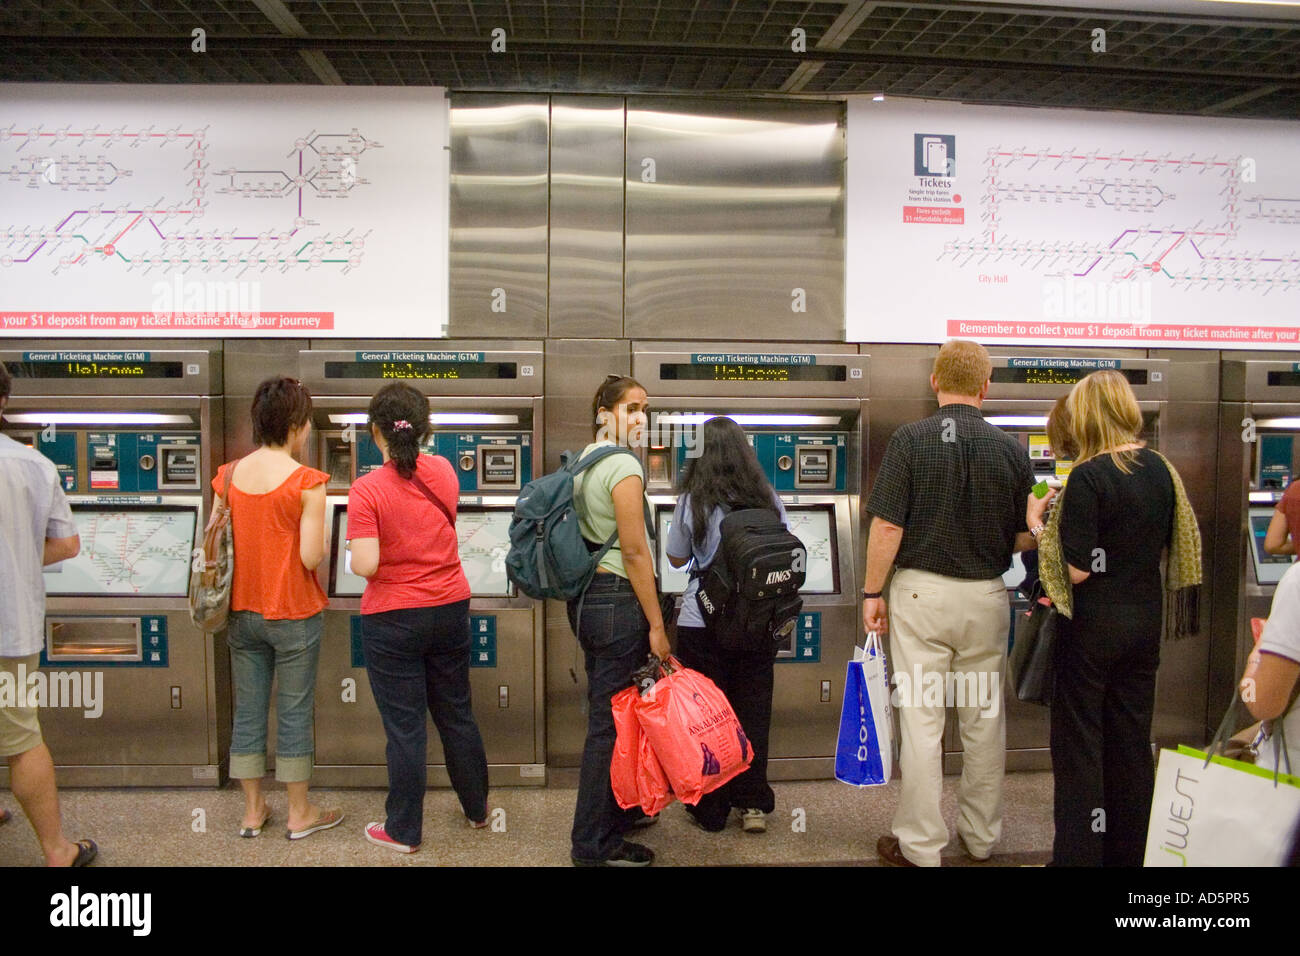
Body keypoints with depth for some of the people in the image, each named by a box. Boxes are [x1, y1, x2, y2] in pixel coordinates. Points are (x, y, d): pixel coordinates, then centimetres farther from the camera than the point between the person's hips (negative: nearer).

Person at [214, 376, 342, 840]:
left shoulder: (228, 475, -1)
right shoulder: (307, 482, -16)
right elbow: (312, 557, -18)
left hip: (242, 612, 5)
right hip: (293, 615, -5)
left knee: (248, 712, 14)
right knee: (295, 714, 8)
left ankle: (252, 810, 27)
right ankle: (300, 814, 21)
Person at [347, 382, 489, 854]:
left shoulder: (367, 489, -18)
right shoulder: (443, 471, -1)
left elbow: (365, 565, -22)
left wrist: (354, 559, 0)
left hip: (393, 620, -5)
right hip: (450, 608, 5)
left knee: (405, 727, 6)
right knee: (456, 713, 19)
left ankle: (403, 831, 21)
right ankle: (477, 808, 35)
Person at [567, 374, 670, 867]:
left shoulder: (583, 463, 13)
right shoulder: (623, 466, -15)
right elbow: (634, 552, -18)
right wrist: (656, 625, -15)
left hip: (585, 598, 10)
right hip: (618, 601, -10)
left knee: (606, 711, 20)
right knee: (612, 720, -1)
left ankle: (619, 809, 37)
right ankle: (596, 844, 10)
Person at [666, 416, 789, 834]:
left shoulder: (692, 501, -8)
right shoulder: (768, 500, -1)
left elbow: (676, 559, 4)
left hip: (701, 623, -2)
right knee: (752, 709, 13)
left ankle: (710, 808, 19)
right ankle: (753, 804, 20)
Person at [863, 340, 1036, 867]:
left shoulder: (910, 440, -9)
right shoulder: (1010, 449, -1)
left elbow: (888, 527, -13)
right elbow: (1025, 537, 4)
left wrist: (872, 593, -3)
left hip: (921, 591, -3)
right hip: (987, 596, 3)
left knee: (921, 720, 4)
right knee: (984, 718, 15)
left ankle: (920, 845, 14)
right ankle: (981, 835, 29)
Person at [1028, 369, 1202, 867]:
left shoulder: (1088, 476, -20)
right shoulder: (1161, 470, 1)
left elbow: (1077, 569, -21)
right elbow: (1174, 544, 12)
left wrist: (1037, 524, -9)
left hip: (1094, 625, -7)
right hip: (1145, 619, 7)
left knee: (1079, 743, 6)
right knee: (1132, 739, 17)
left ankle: (1080, 852, 14)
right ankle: (1129, 849, 29)